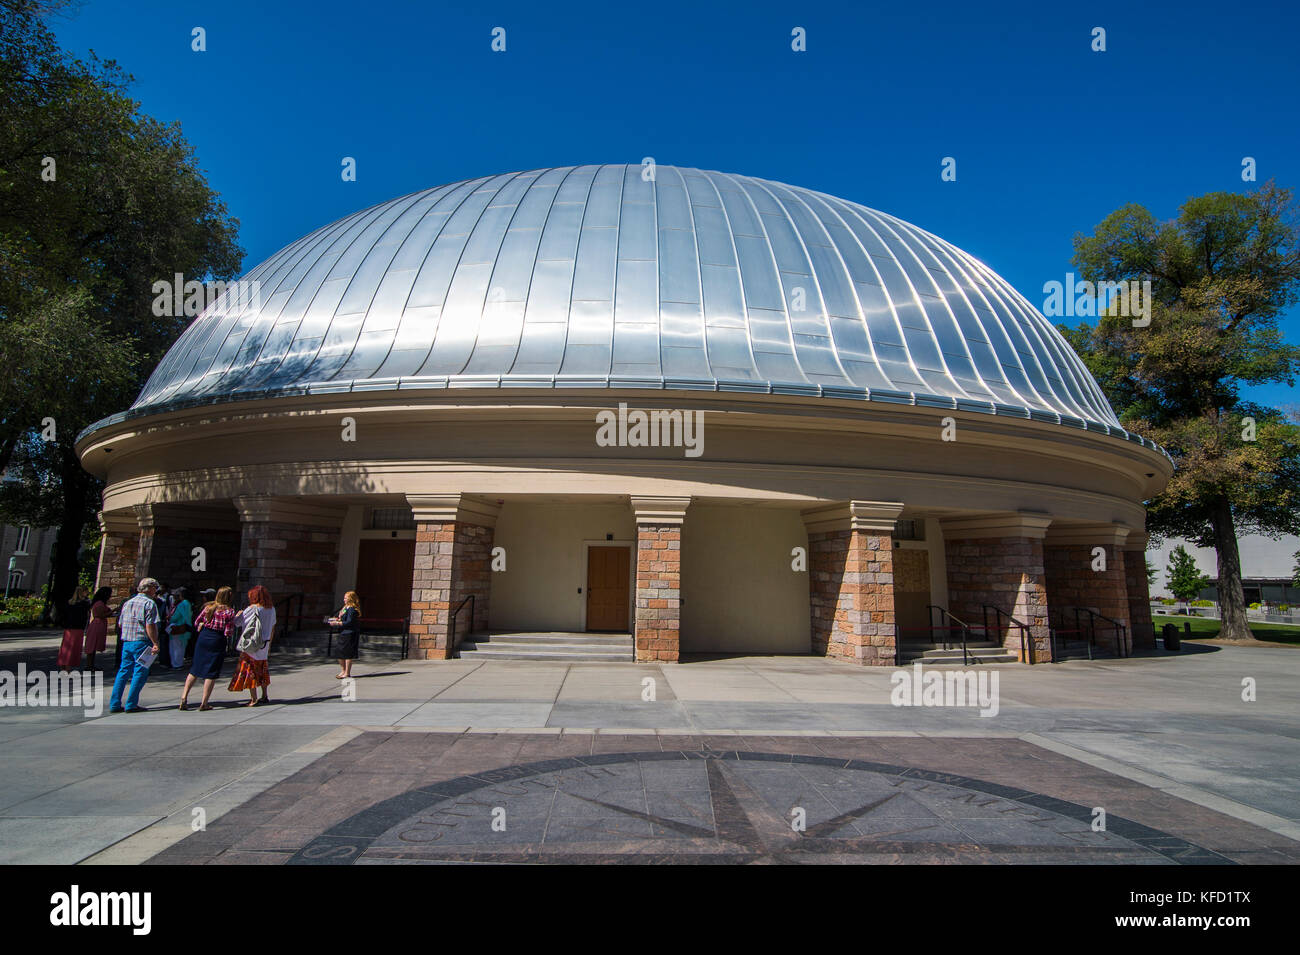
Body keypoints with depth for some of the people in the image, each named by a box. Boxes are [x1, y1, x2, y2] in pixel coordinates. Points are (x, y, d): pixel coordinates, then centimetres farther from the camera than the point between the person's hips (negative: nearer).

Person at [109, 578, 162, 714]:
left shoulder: (127, 603, 16)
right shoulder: (149, 603, -9)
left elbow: (120, 624, 21)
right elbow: (150, 626, -16)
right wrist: (155, 643, -15)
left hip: (126, 642, 7)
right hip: (141, 642, -7)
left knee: (123, 672, 12)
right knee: (140, 673, -1)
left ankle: (114, 704, 12)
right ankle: (131, 705, -1)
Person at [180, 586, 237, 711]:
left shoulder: (208, 607, 3)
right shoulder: (230, 612, -10)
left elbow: (196, 623, 9)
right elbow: (228, 633, -12)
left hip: (203, 638, 5)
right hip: (217, 641, -5)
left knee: (194, 669, 15)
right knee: (212, 672, 3)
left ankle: (184, 697, 9)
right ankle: (204, 702, 5)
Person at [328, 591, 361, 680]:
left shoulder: (352, 609, -16)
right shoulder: (345, 608, 15)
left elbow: (349, 622, -21)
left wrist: (337, 623, -18)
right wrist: (337, 619, 9)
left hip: (349, 634, -10)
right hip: (343, 633, 10)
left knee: (347, 654, -4)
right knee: (340, 654, 14)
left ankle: (347, 673, 3)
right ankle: (343, 671, 27)